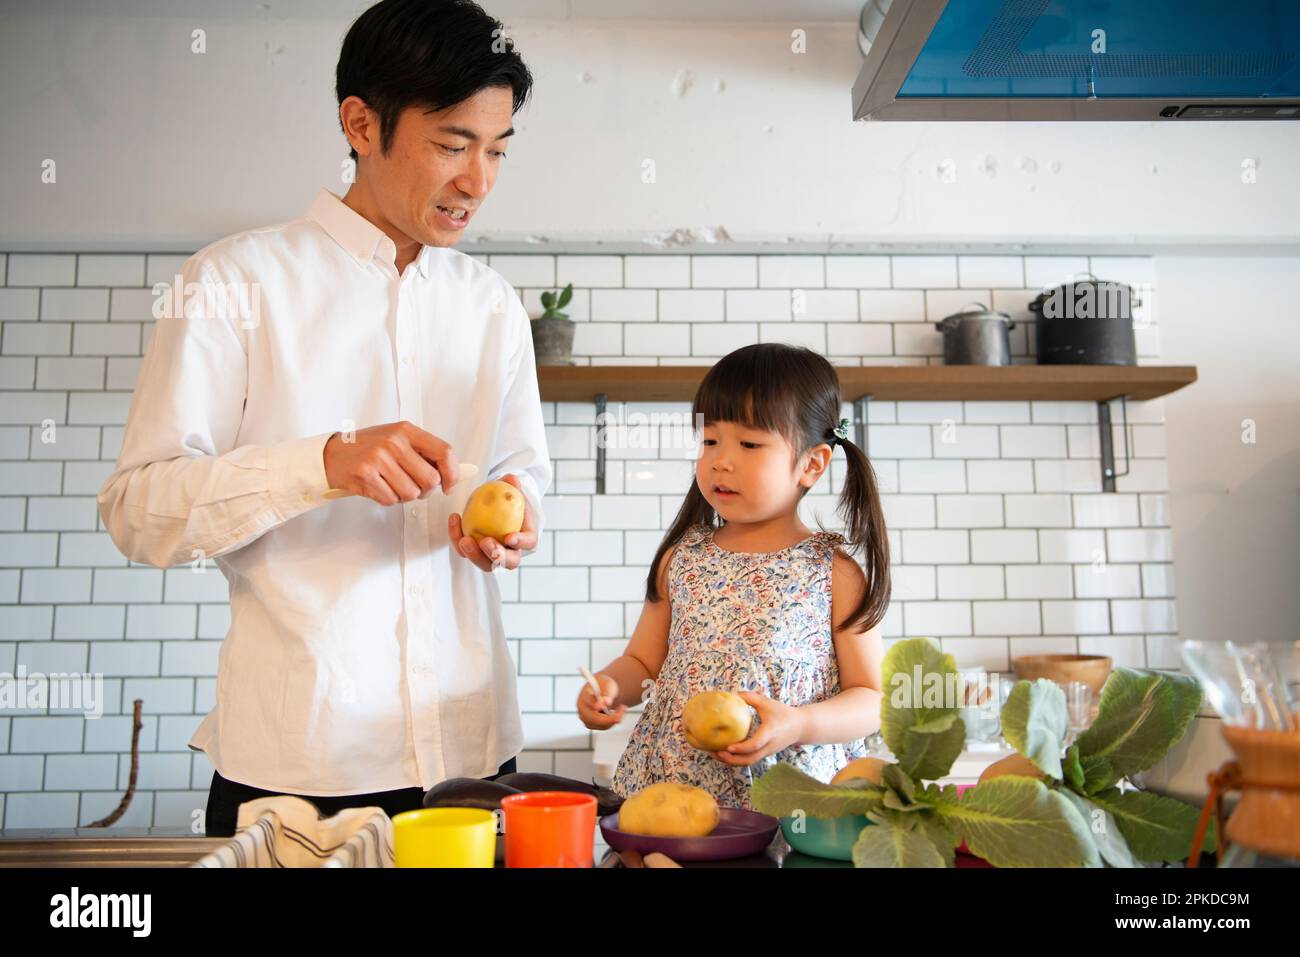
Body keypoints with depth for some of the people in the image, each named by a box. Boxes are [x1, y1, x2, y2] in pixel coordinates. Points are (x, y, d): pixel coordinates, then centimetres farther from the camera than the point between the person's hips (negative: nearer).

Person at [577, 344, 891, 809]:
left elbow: (871, 700, 2)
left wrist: (797, 724, -14)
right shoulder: (682, 558, 9)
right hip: (666, 787, 3)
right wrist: (608, 686, -3)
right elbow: (642, 661, 18)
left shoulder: (835, 572, 0)